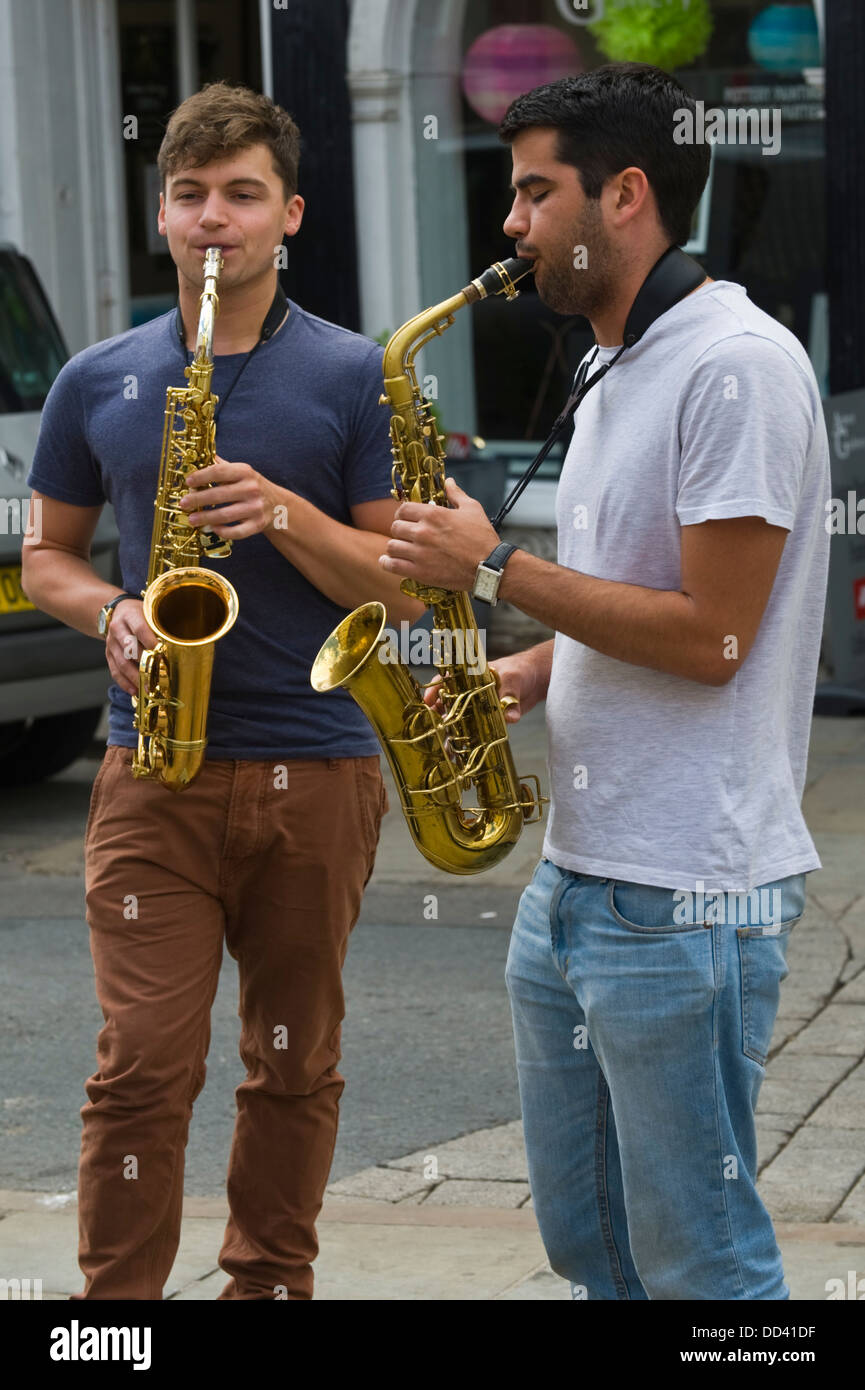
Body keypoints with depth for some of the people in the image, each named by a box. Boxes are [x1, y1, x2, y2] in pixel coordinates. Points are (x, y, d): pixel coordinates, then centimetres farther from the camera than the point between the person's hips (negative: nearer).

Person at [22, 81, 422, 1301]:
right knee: (145, 1064, -7)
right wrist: (109, 613, -5)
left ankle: (271, 1280, 24)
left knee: (296, 1062, 10)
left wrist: (285, 515, -16)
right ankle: (117, 1300, -1)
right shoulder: (99, 382, 8)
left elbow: (405, 587, 0)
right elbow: (47, 557, 16)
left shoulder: (354, 378, 2)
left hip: (314, 774, 0)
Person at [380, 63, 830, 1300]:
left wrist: (495, 571, -14)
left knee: (696, 1264, -1)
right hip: (575, 877, 10)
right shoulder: (614, 373, 16)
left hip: (686, 904, -10)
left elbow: (708, 635, -20)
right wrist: (522, 676, 4)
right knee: (586, 1242, 16)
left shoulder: (737, 365, -15)